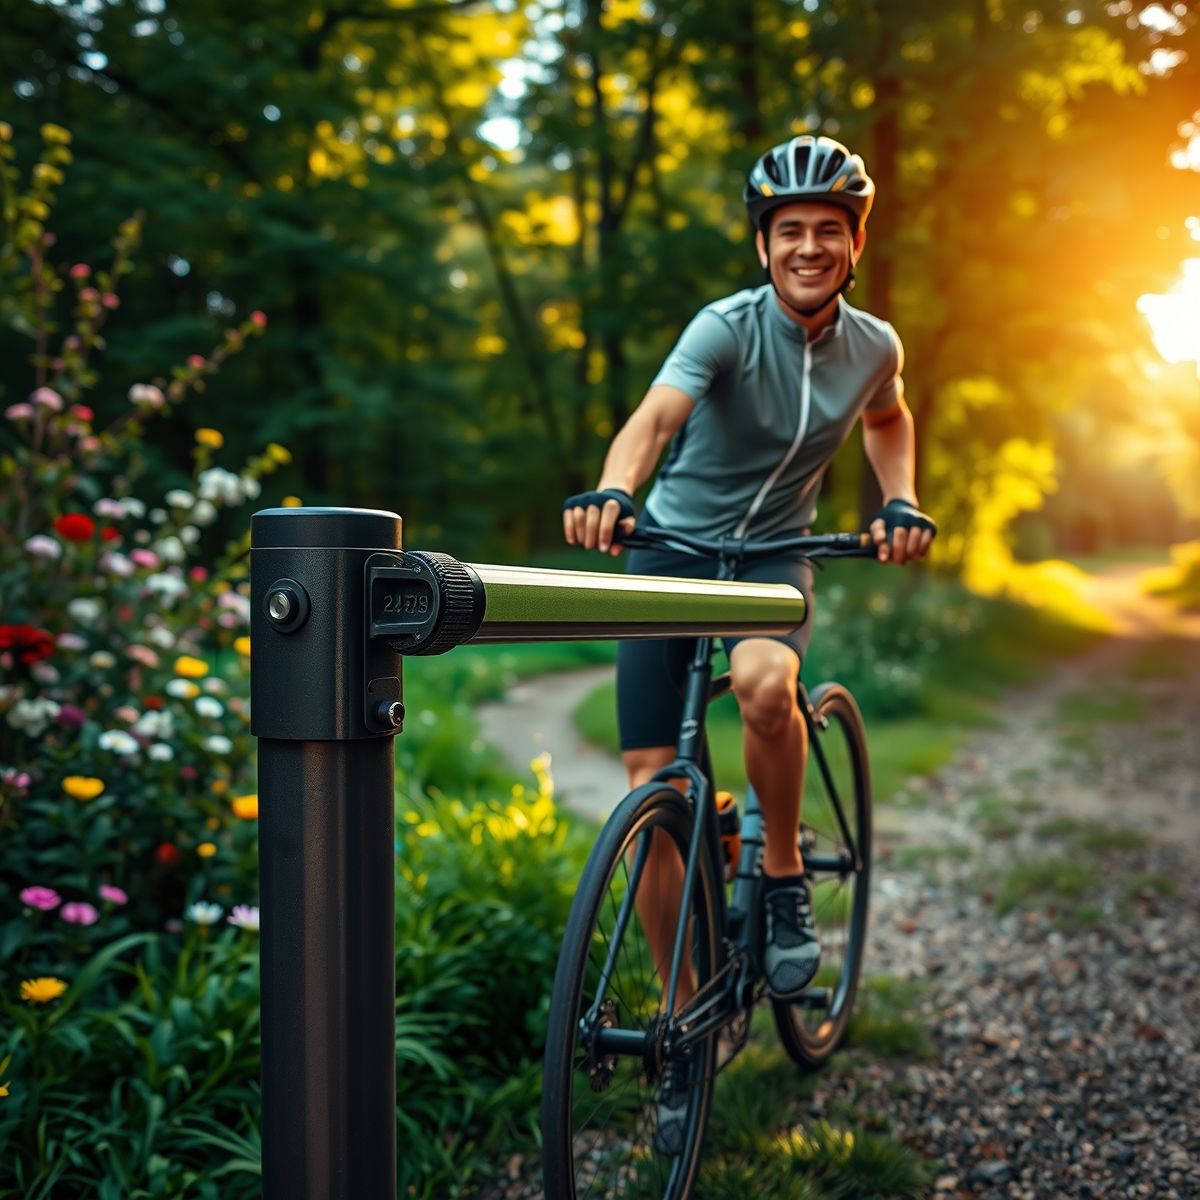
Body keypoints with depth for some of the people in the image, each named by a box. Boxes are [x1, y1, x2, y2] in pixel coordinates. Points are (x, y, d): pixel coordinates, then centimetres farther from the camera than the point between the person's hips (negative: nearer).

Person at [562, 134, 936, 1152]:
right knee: (653, 794, -6)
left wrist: (901, 502, 1)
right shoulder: (728, 328, -17)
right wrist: (611, 493, -56)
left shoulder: (874, 346, -4)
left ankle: (785, 878, -8)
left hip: (775, 556, 1)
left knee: (767, 683, -36)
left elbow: (887, 419, 19)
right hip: (673, 550, -1)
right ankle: (685, 1014, 12)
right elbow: (657, 413, -36)